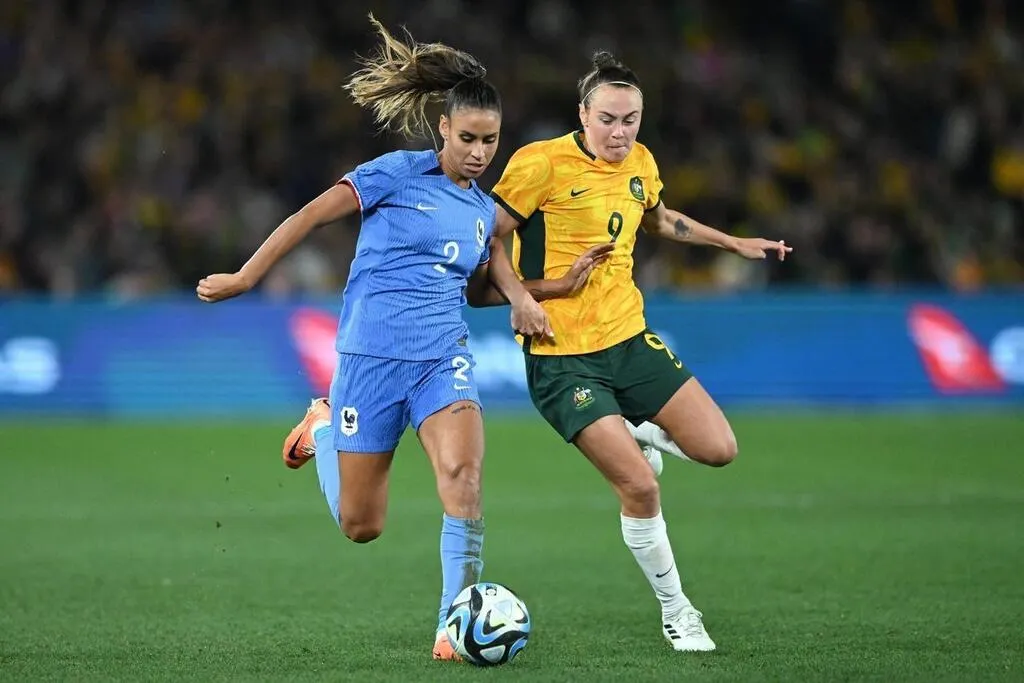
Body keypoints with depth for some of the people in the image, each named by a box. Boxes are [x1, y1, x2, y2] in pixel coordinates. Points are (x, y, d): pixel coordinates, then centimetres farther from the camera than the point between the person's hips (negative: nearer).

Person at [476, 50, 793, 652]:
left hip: (630, 339, 6)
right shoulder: (542, 164, -15)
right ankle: (676, 612, 7)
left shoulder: (639, 164, 6)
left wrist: (735, 243, 29)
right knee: (640, 487, -14)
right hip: (562, 359, -6)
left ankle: (642, 434, 28)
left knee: (719, 450, -4)